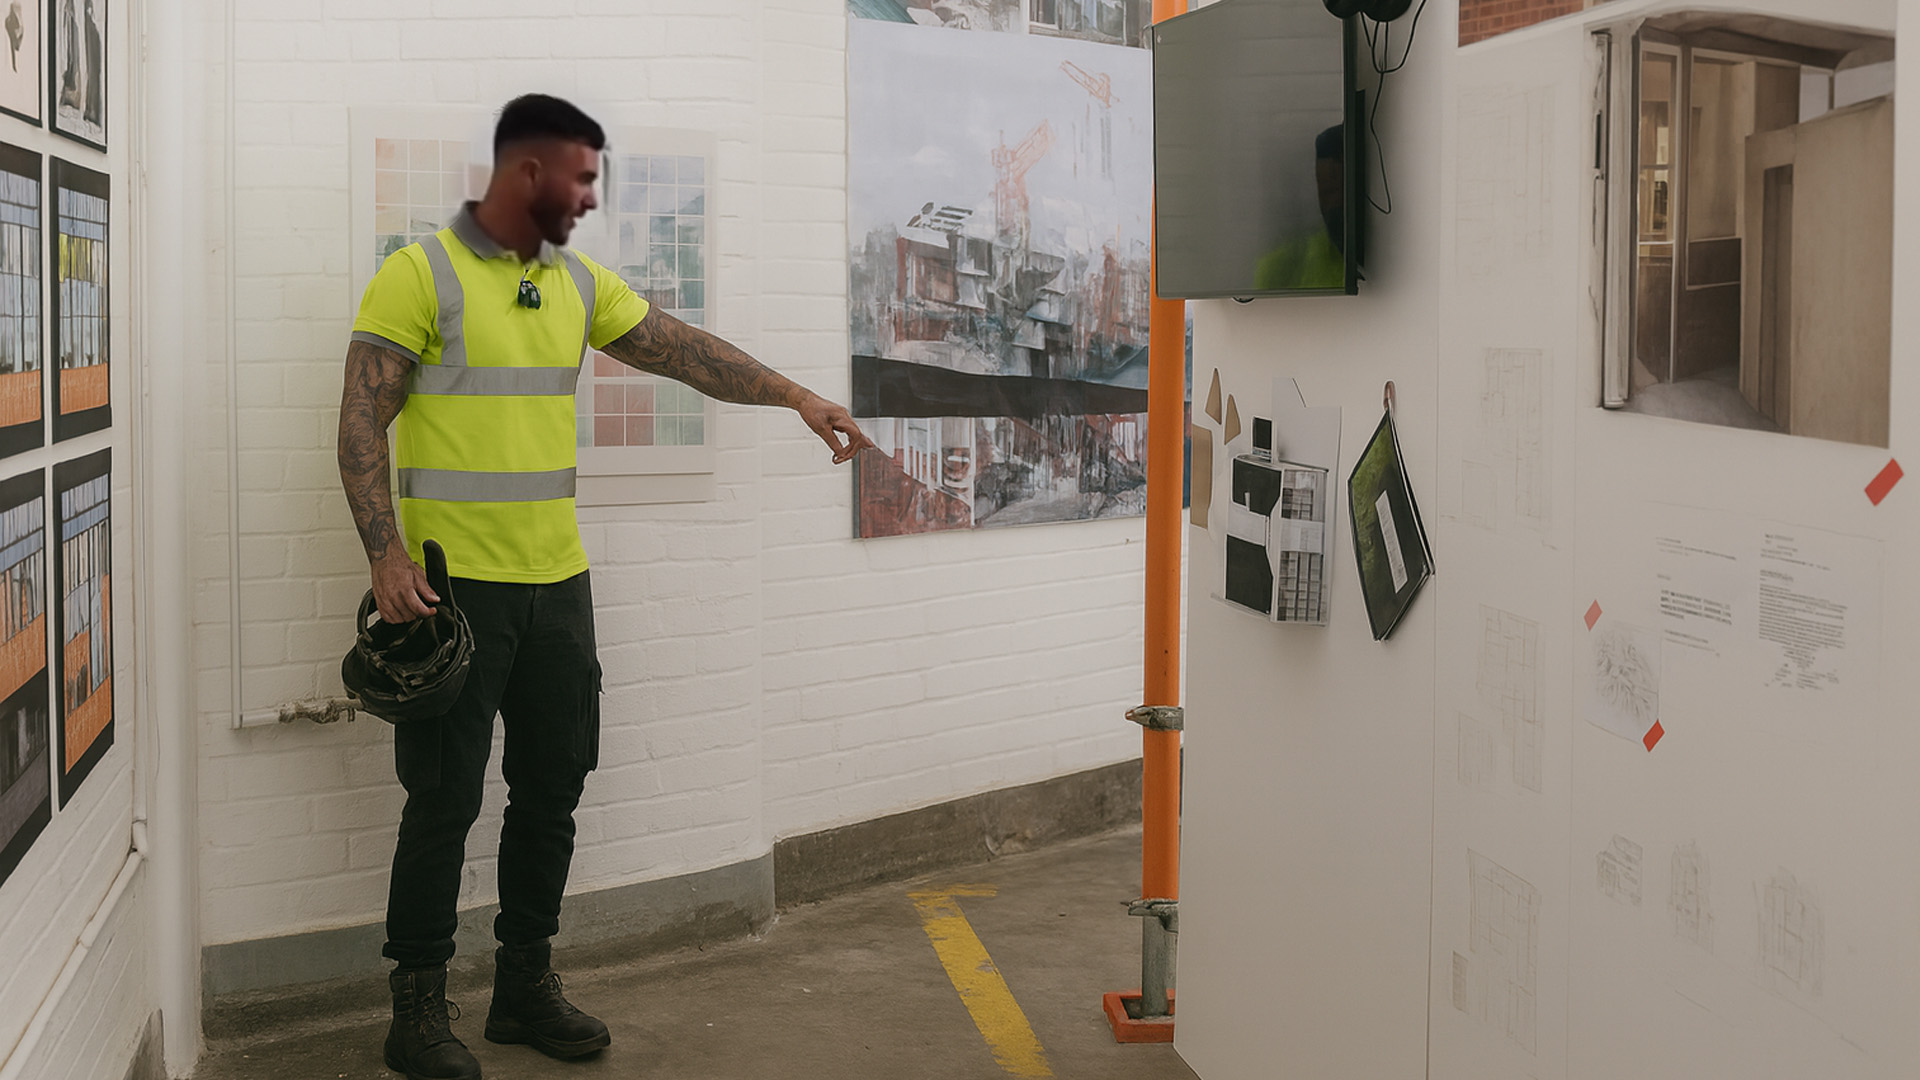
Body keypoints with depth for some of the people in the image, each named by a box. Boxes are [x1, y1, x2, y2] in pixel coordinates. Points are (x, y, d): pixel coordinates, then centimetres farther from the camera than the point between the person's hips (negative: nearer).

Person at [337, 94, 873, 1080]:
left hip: (557, 581, 7)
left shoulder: (579, 284, 12)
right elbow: (361, 421, -11)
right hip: (453, 584, -6)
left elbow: (685, 353, 15)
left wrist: (797, 398, 8)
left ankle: (525, 985, 27)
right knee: (444, 800, 0)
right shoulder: (419, 275, -8)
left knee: (552, 787, 12)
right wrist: (385, 553, -19)